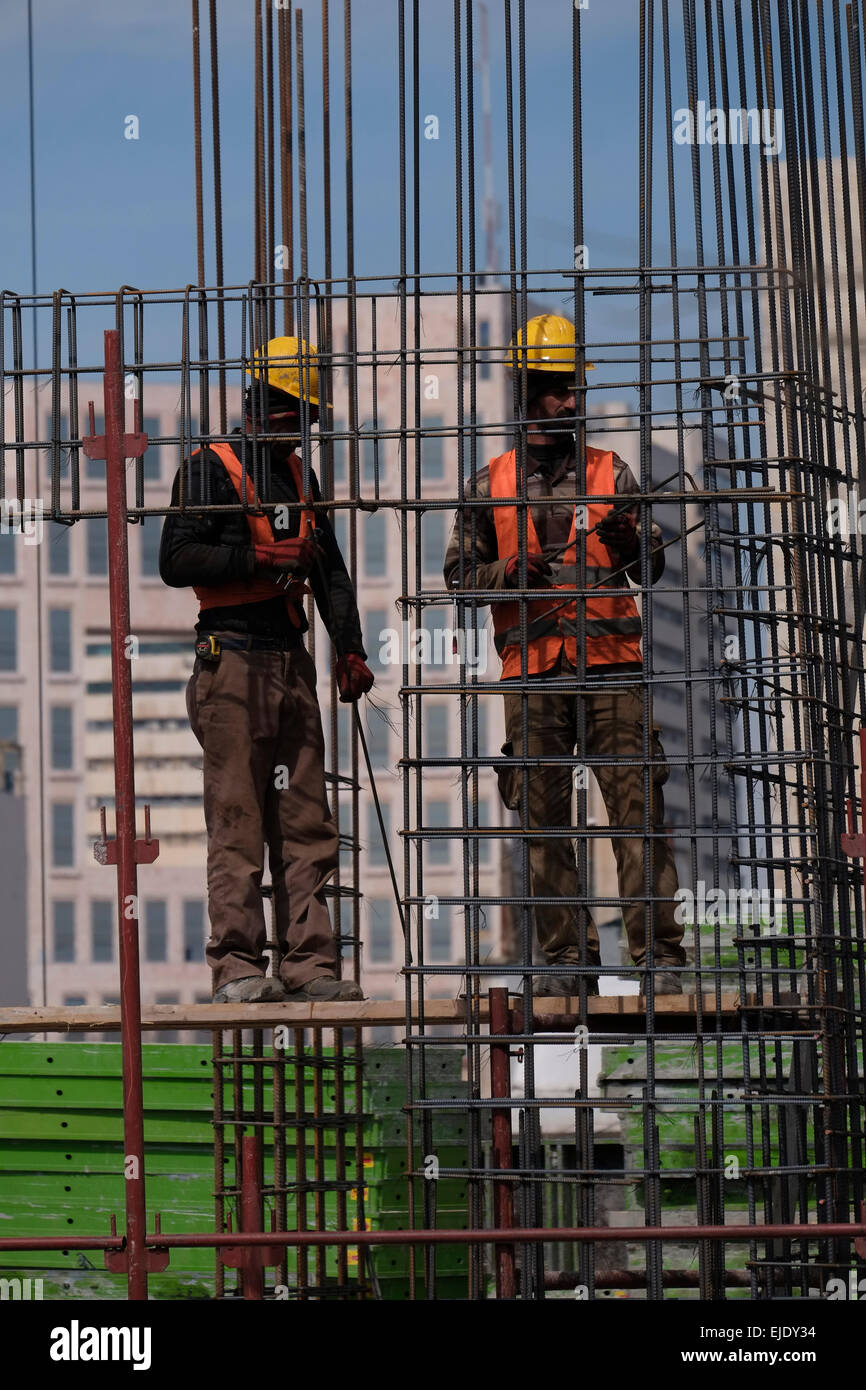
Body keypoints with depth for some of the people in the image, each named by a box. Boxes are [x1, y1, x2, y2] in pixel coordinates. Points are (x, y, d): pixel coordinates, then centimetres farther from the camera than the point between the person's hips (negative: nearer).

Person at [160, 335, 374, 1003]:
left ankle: (309, 963, 4)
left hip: (293, 664, 7)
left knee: (306, 821, 3)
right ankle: (238, 967, -8)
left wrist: (350, 648, 10)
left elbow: (330, 569, 22)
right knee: (238, 821, -8)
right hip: (233, 661, -7)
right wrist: (257, 556, -17)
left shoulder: (300, 477, 20)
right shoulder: (211, 468, -1)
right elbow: (176, 560, -10)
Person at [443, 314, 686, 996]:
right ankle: (568, 957, 5)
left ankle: (658, 954, -8)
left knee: (636, 805, -8)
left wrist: (629, 542, -16)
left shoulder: (612, 474, 11)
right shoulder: (491, 484, 12)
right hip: (533, 668, 1)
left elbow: (652, 566, 6)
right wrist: (504, 573, -7)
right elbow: (460, 573, 13)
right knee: (542, 814, 0)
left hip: (612, 664, -1)